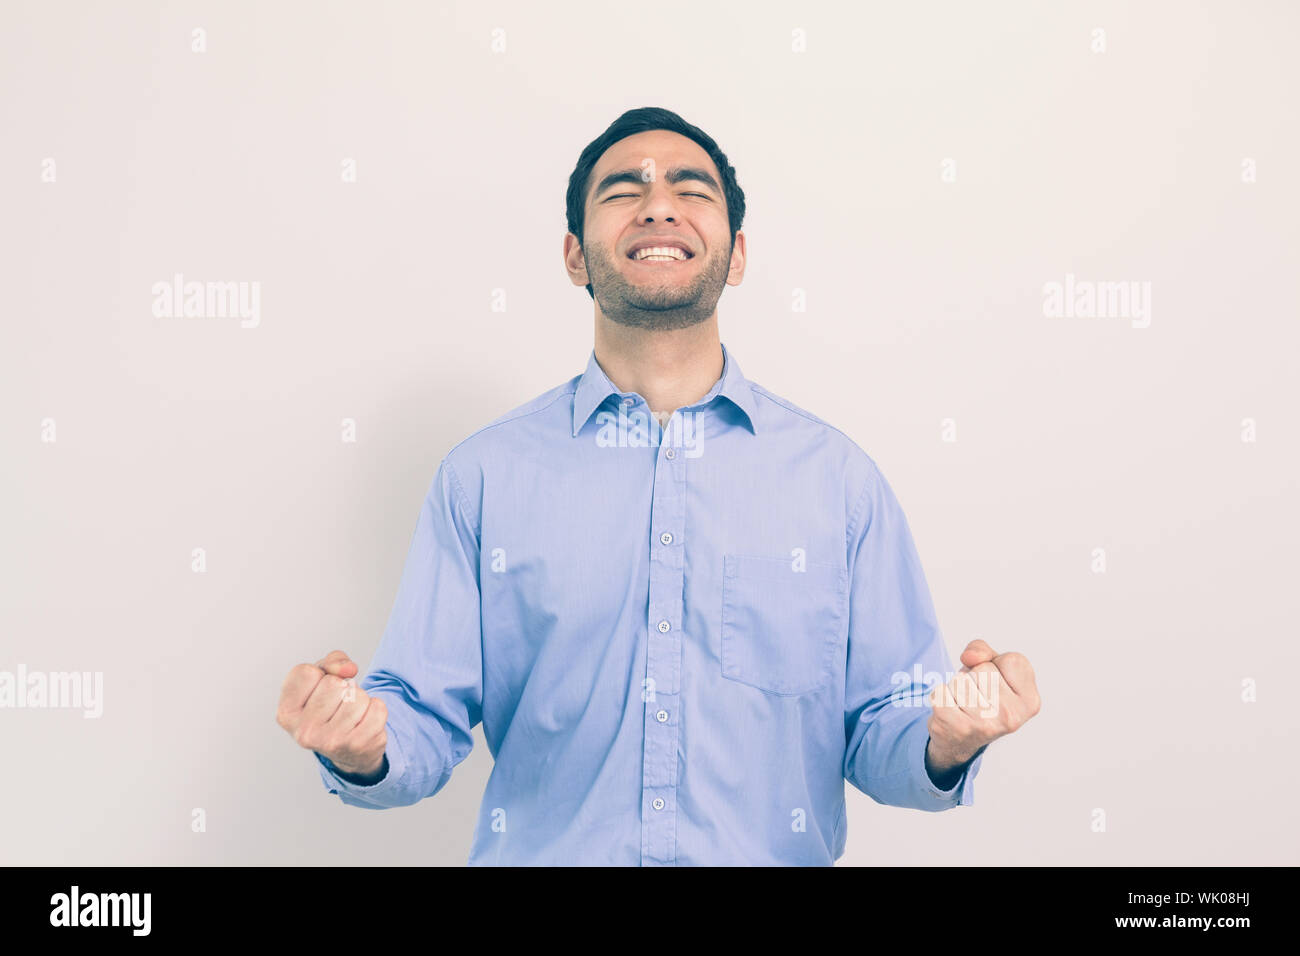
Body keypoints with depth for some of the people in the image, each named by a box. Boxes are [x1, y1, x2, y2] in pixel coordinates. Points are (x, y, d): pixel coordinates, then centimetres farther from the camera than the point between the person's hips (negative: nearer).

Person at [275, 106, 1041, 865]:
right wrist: (364, 748, -22)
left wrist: (946, 745, -19)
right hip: (539, 854, 0)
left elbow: (879, 740, 0)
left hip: (779, 856, 1)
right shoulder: (482, 476, -3)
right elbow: (426, 719, -2)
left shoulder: (839, 477, -2)